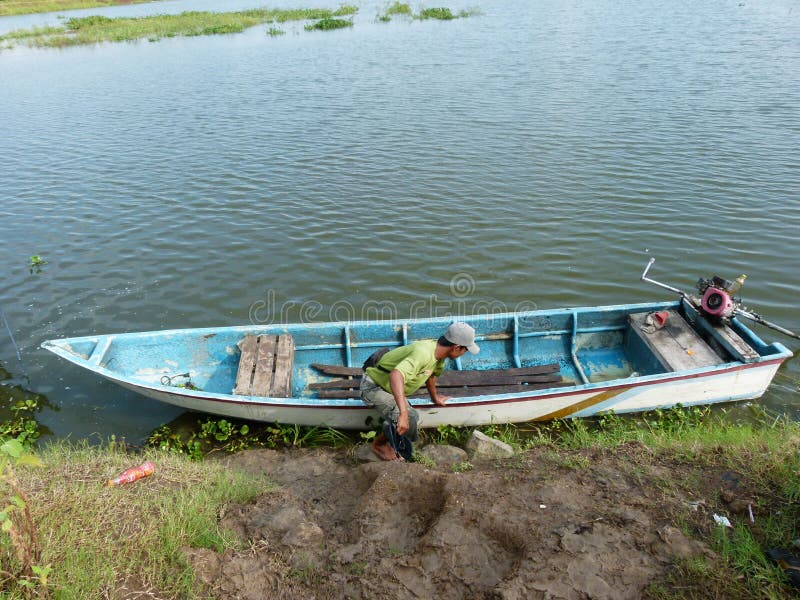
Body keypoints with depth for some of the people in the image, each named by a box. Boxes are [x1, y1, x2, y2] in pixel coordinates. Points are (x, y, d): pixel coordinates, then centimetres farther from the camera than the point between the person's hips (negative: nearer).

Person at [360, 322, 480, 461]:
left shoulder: (439, 351, -6)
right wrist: (403, 413, -57)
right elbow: (395, 375, -52)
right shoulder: (423, 354, -36)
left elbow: (432, 373, 17)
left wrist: (435, 397, 31)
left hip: (390, 387, 9)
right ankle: (379, 444, 3)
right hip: (374, 386, -9)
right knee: (408, 421, -22)